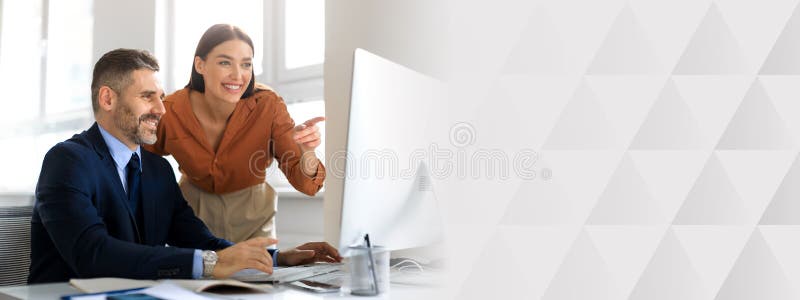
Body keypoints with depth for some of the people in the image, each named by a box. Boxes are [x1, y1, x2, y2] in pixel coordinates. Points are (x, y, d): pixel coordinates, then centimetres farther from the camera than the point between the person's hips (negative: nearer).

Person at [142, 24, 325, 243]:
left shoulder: (267, 106, -22)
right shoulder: (171, 111, -21)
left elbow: (304, 184, -24)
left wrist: (306, 151, -45)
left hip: (251, 216, 0)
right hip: (193, 210, 0)